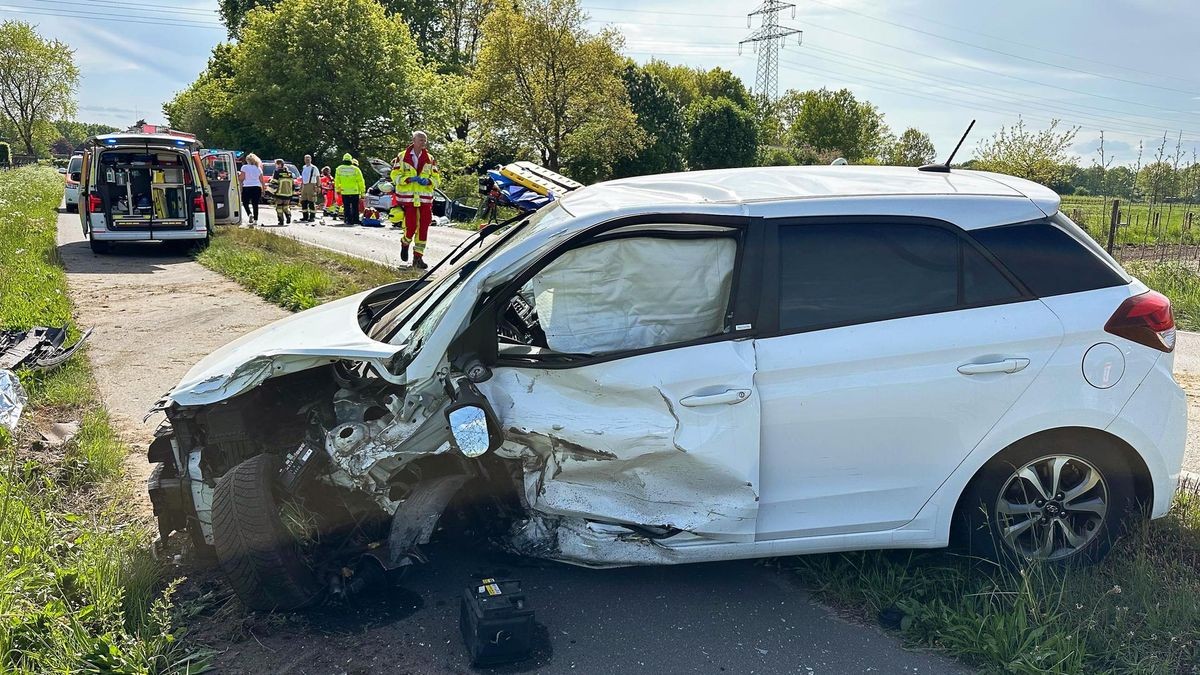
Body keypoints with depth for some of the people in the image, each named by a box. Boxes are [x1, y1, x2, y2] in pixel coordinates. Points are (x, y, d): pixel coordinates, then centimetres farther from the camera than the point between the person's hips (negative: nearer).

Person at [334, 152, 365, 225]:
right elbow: (360, 181, -1)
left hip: (344, 192, 1)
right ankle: (355, 220, 6)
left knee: (346, 207, 7)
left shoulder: (339, 169, 2)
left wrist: (337, 189, 22)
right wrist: (362, 191, 6)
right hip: (355, 192, -1)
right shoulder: (355, 169, -4)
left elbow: (337, 181, 11)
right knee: (355, 207, 7)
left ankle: (348, 220, 3)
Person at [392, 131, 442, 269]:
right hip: (408, 198, -3)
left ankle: (418, 257, 6)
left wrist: (428, 181, -11)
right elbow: (395, 176, -1)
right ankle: (405, 243, 27)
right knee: (410, 226, -7)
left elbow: (437, 179, 11)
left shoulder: (430, 159, 10)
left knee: (423, 228, -2)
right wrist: (409, 179, -16)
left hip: (425, 198, 3)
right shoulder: (402, 157, 3)